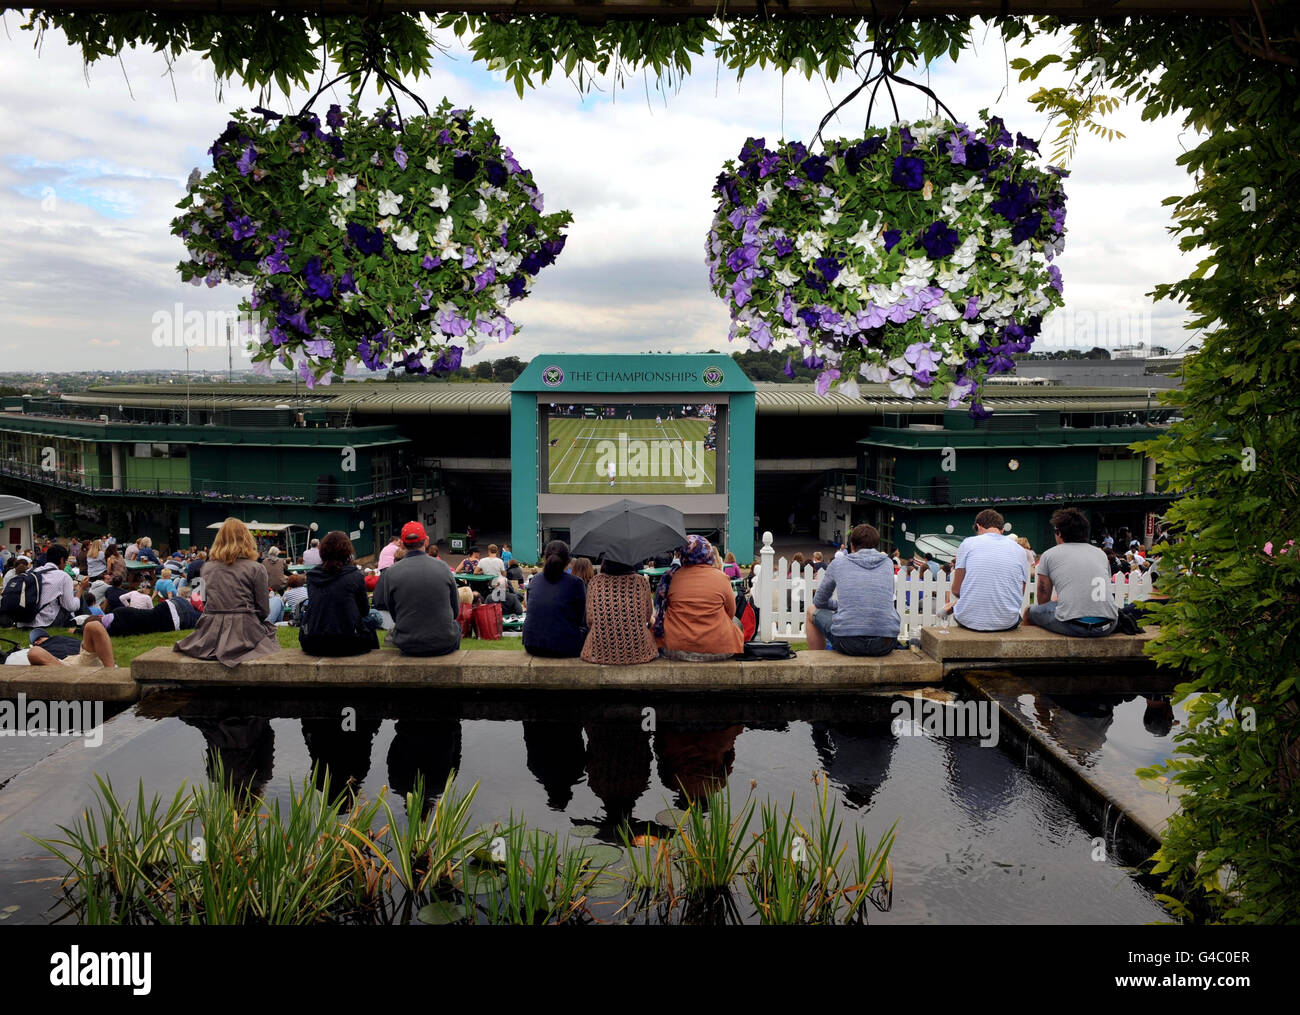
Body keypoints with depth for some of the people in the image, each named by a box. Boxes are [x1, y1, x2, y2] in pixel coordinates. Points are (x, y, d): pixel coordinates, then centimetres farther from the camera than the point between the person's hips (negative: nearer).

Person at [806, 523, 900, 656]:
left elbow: (819, 602, 21)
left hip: (847, 642, -2)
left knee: (812, 611, 28)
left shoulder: (838, 564, 9)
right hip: (885, 645, 3)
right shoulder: (888, 563, 14)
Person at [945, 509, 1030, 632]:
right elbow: (1020, 595, 10)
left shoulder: (968, 543, 1)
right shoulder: (1020, 550, 8)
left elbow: (956, 590, 0)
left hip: (969, 621, -2)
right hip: (1006, 623, 2)